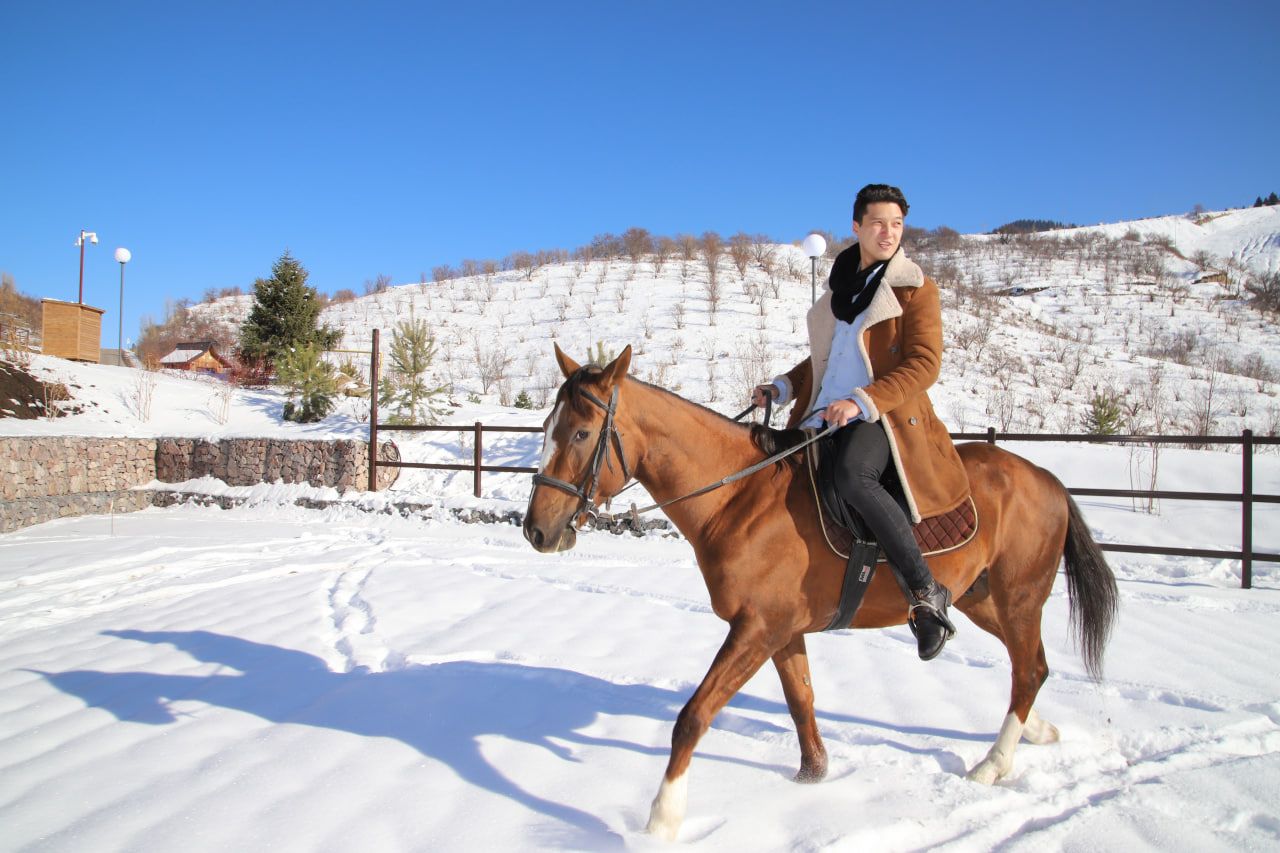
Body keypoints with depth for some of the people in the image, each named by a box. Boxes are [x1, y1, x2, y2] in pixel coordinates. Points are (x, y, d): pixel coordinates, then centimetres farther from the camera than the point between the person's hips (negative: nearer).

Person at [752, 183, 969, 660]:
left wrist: (862, 402, -24)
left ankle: (926, 593, -25)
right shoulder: (841, 286, 17)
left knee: (853, 478, -37)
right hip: (823, 415, 7)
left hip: (886, 418, -7)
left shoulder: (915, 289, -1)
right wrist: (783, 388, 11)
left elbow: (924, 364, -12)